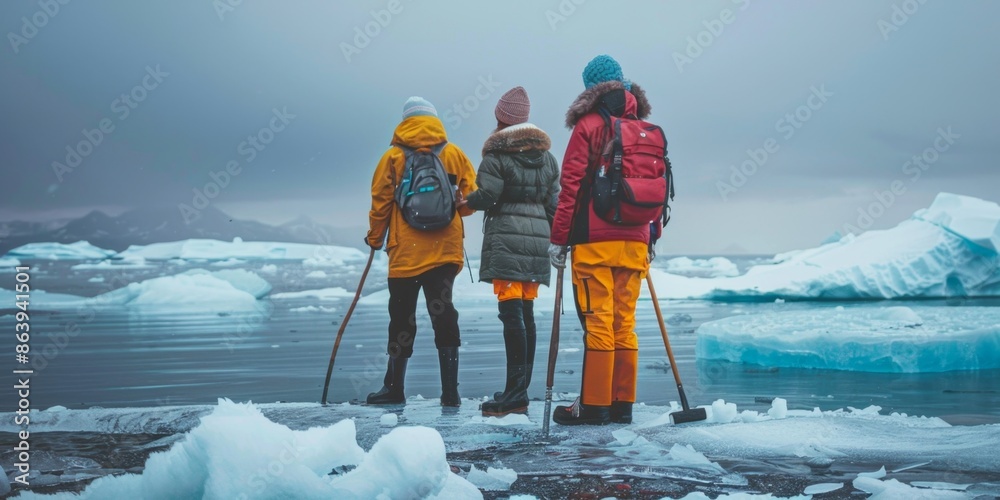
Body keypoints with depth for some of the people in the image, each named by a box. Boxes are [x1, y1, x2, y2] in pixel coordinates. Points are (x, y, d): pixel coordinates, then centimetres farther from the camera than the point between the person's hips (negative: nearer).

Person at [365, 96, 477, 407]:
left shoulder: (393, 156, -1)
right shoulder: (455, 154, 4)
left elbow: (380, 202, 1)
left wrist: (375, 238, 15)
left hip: (405, 250, -2)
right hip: (446, 250, 2)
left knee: (402, 315, 7)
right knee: (443, 312, 3)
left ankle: (394, 388, 14)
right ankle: (450, 390, -2)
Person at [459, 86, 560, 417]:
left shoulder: (497, 154, -6)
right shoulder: (546, 156, 14)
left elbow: (487, 196, -13)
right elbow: (554, 202, 12)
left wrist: (467, 200, 7)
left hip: (506, 240, -7)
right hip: (538, 239, 7)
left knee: (512, 312, -10)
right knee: (526, 312, 10)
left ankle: (515, 393, -14)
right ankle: (521, 389, 14)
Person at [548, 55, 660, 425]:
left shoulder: (589, 124, -4)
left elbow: (572, 185, -8)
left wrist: (559, 238, -6)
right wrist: (651, 238, 22)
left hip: (595, 240, -6)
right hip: (634, 241, 6)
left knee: (597, 322, -4)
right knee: (624, 323, 9)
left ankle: (595, 406, -2)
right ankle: (622, 404, 12)